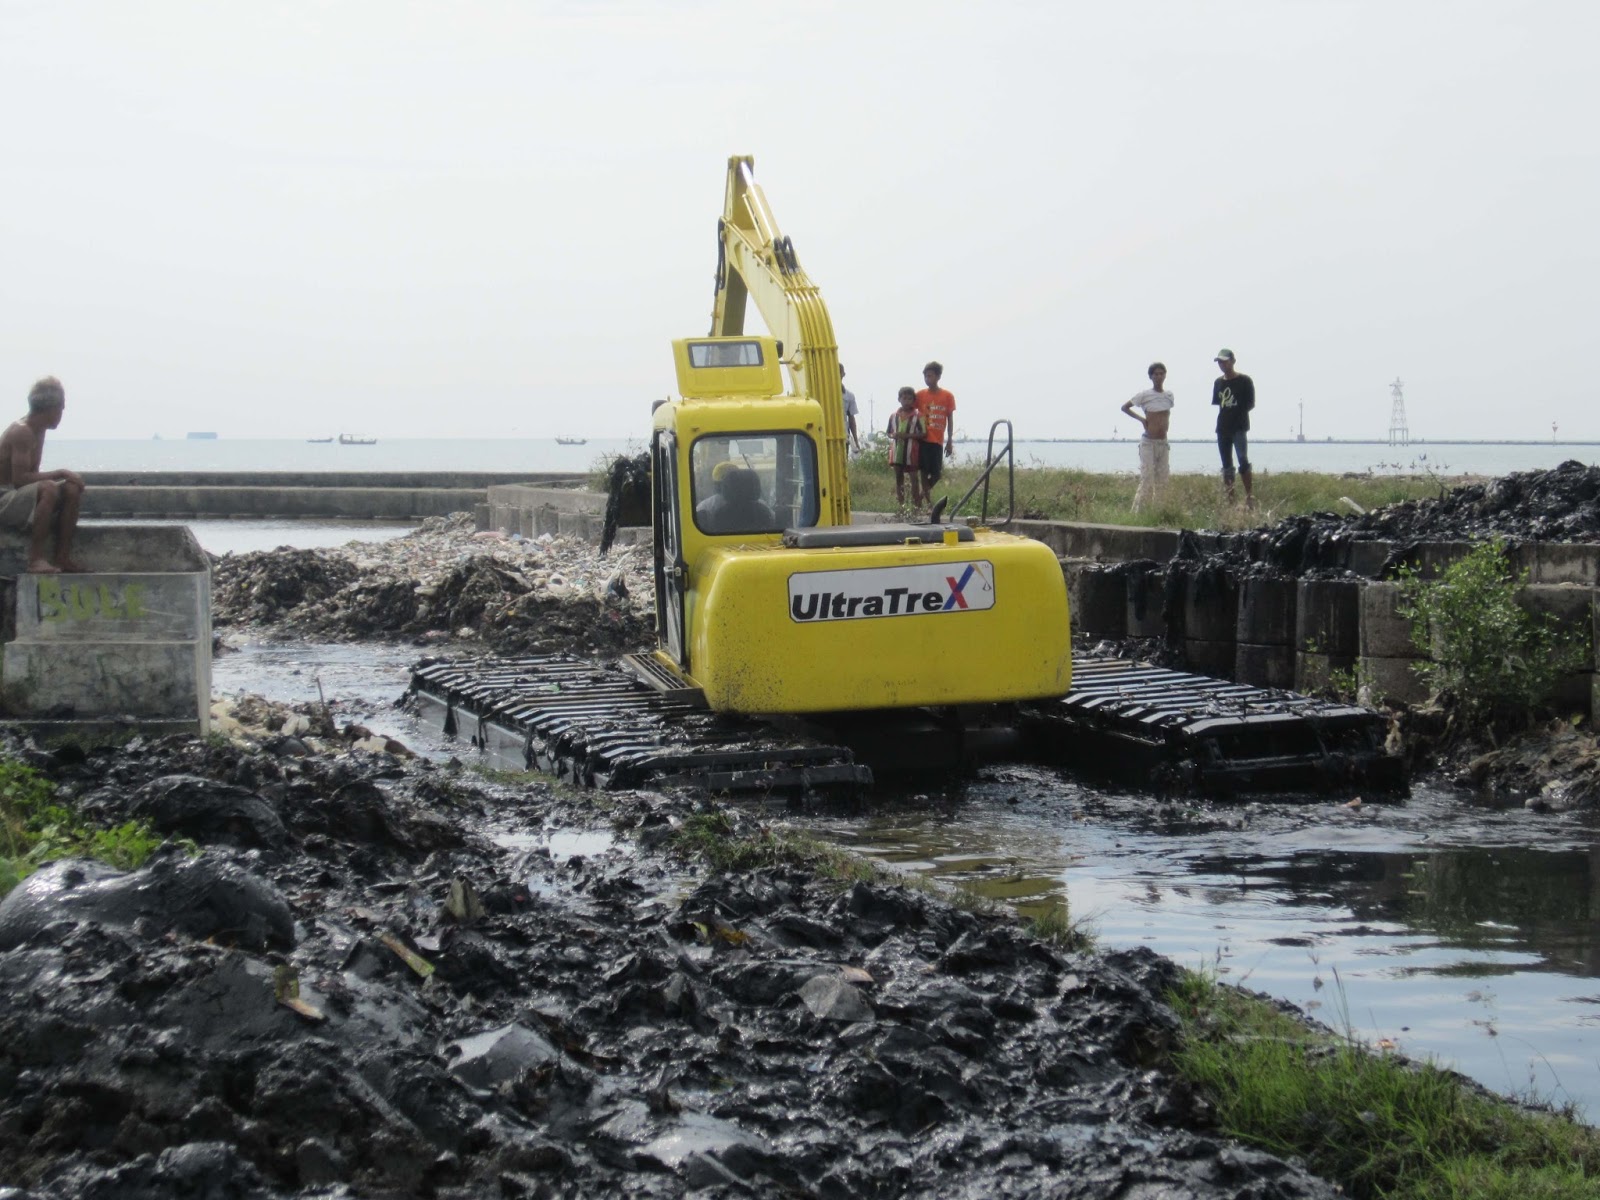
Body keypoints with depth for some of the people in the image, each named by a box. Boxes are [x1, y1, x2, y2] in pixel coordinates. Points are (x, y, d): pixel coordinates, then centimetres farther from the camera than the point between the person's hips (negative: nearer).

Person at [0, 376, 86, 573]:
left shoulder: (38, 431, 12)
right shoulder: (21, 431, -18)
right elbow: (20, 479, -25)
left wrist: (63, 476, -3)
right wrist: (60, 474, -21)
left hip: (19, 497, 10)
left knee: (72, 489, -1)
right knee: (48, 489, -33)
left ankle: (63, 557, -4)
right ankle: (36, 558, -32)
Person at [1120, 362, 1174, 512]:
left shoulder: (1169, 395, 7)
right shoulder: (1145, 395, -7)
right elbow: (1125, 407, 2)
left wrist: (1165, 424, 8)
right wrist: (1141, 418, -7)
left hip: (1163, 442, 6)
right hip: (1148, 442, -6)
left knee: (1162, 479, 7)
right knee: (1147, 479, -11)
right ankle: (1138, 511, -8)